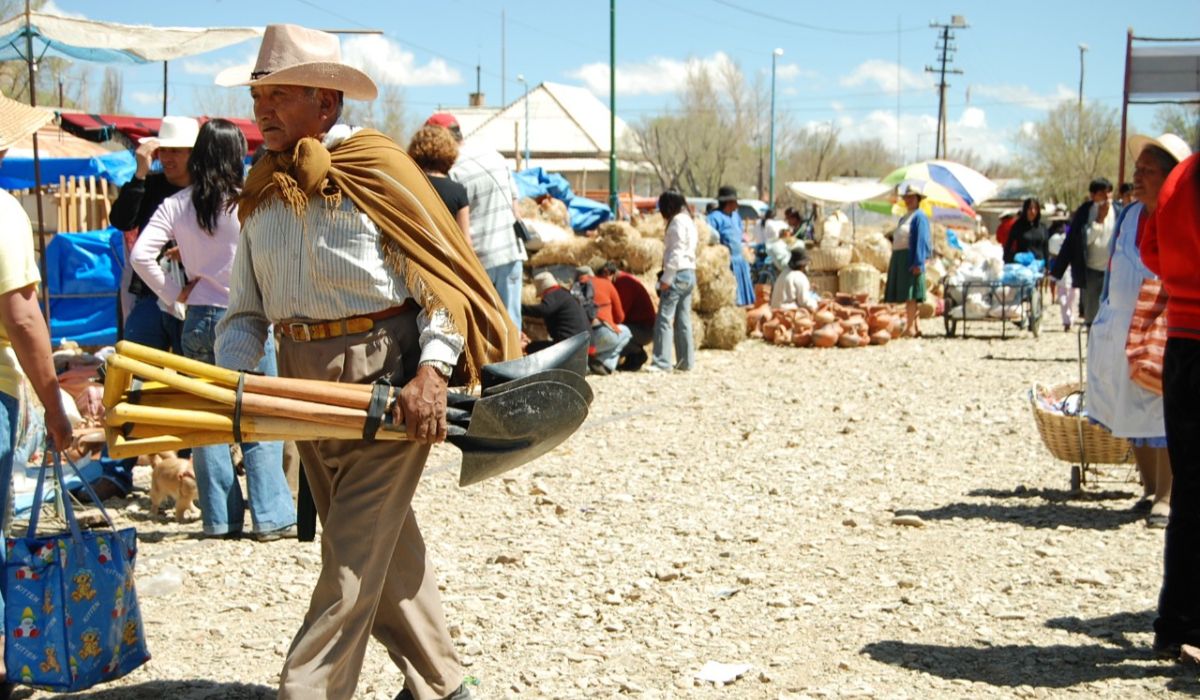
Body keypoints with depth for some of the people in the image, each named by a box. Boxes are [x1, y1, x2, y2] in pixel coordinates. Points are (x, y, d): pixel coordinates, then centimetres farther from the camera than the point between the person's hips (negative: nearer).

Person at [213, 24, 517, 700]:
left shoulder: (378, 170, -7)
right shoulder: (261, 192, 11)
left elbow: (443, 274, -9)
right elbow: (248, 309, 11)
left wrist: (433, 368, -22)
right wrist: (227, 378, -7)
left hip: (385, 380, -7)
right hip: (305, 383, 7)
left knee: (355, 554, -6)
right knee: (387, 545, 16)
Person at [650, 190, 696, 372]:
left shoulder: (678, 221, -10)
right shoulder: (688, 221, 19)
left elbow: (676, 252, -17)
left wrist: (666, 278, -17)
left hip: (678, 274, -10)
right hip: (689, 274, 10)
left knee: (664, 318, -10)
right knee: (683, 320, 10)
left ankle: (661, 362, -14)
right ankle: (686, 361, 12)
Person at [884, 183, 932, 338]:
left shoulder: (919, 217, -6)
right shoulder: (904, 218, 20)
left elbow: (921, 241, -13)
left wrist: (917, 263, -20)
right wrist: (893, 264, 21)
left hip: (910, 259, -9)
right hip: (899, 259, 9)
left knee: (909, 295, -10)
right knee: (905, 295, 9)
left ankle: (910, 328, -9)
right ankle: (915, 327, 14)